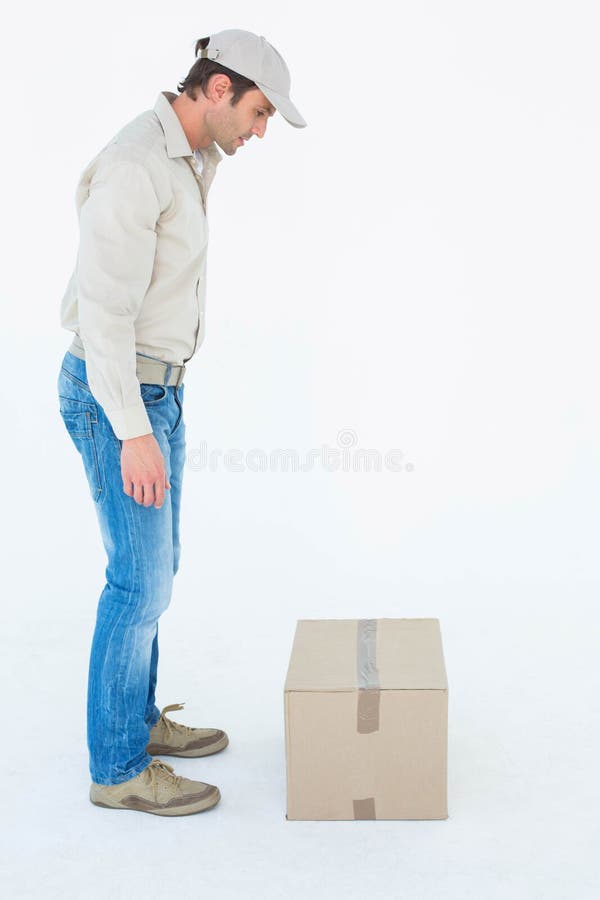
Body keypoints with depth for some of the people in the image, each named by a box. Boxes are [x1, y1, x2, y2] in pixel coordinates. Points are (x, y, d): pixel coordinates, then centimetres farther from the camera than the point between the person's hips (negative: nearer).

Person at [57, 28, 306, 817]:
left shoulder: (175, 162, 11)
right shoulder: (132, 168, -22)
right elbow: (104, 308, -26)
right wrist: (135, 435, -27)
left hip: (151, 392, 10)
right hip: (117, 402, -10)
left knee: (152, 565, 17)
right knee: (142, 582, -4)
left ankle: (134, 718, 32)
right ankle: (121, 768, 10)